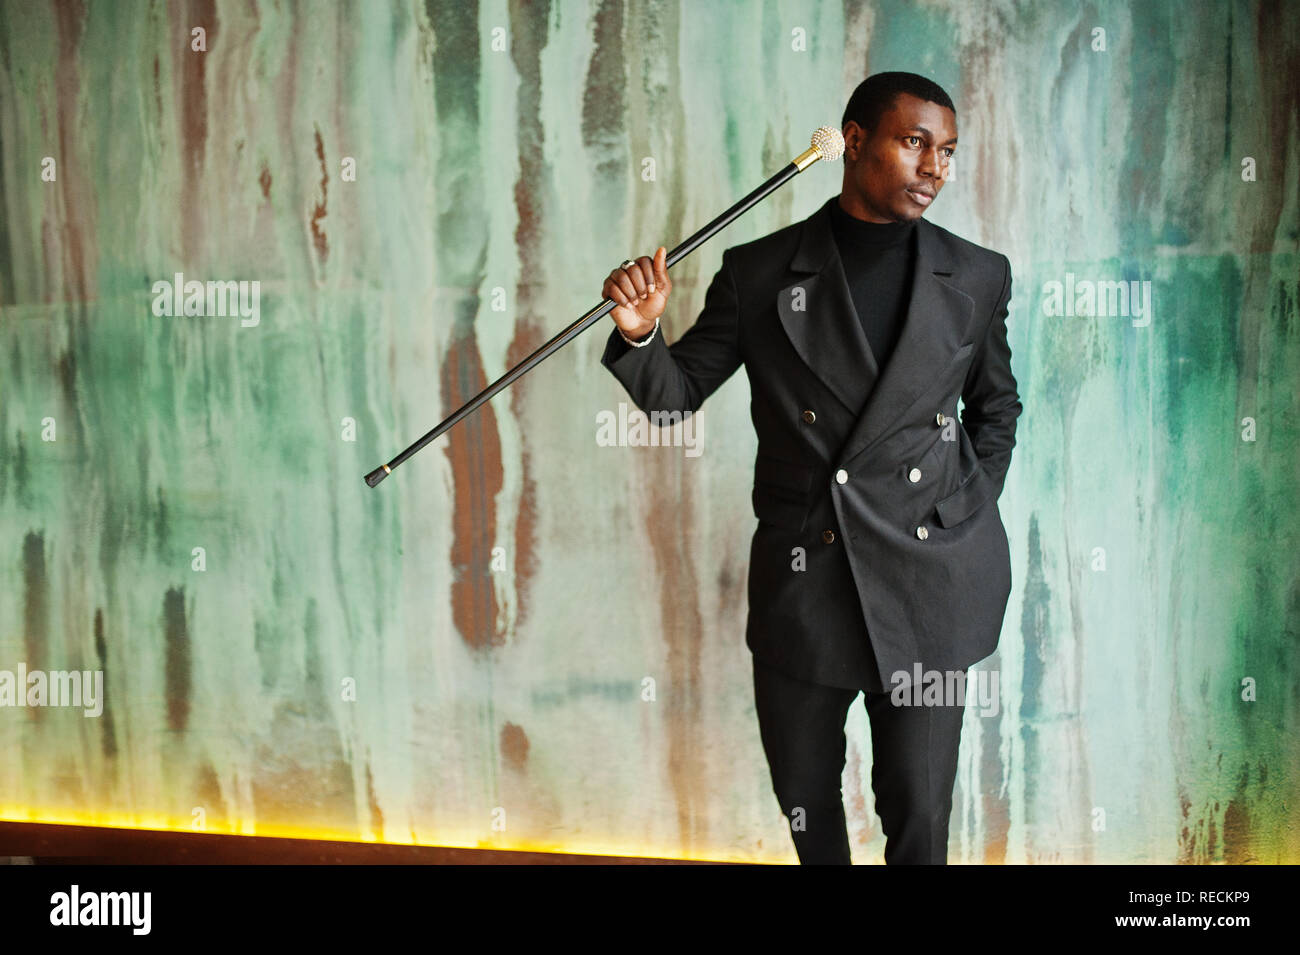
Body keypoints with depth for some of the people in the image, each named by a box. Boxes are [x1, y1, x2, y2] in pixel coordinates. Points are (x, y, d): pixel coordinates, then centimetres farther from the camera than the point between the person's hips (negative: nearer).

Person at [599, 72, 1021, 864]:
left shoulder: (977, 277, 1)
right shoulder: (759, 272, -3)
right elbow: (675, 394, 2)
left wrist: (970, 516, 7)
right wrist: (638, 332, -17)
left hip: (929, 582, 0)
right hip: (801, 580, 0)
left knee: (919, 808, 5)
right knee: (804, 798, 14)